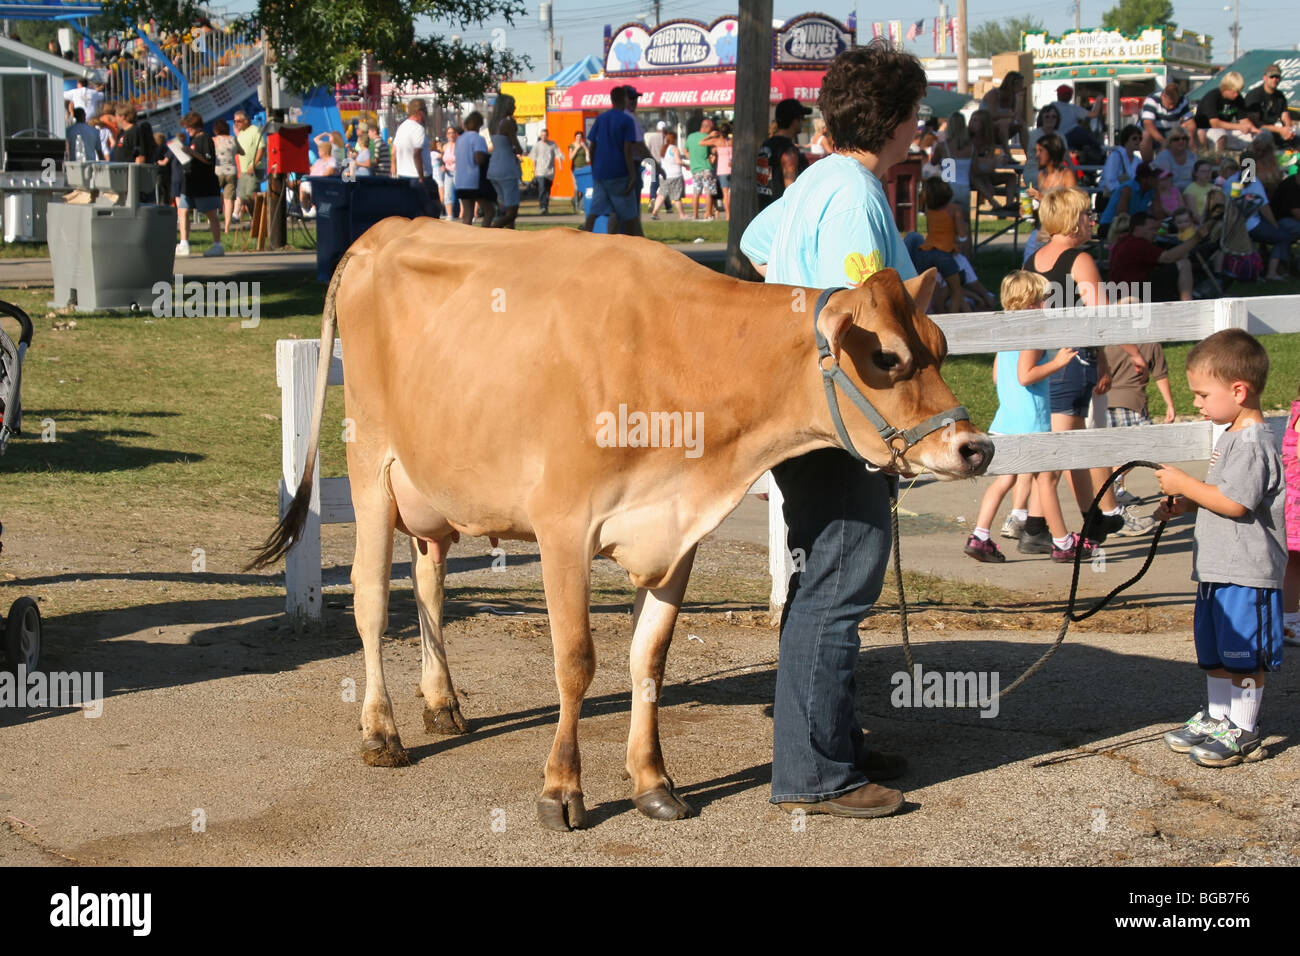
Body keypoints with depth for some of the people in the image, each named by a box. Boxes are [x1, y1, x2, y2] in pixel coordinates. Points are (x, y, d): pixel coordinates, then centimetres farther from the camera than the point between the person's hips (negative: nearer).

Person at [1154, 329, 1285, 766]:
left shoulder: (1252, 443, -19)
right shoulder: (1233, 436, 13)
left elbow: (1234, 502, -26)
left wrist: (1185, 484, -17)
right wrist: (1184, 504, 12)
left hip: (1247, 574, -10)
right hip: (1218, 569, 10)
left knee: (1244, 656, -1)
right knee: (1215, 651, 19)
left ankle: (1243, 732, 7)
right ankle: (1216, 718, 30)